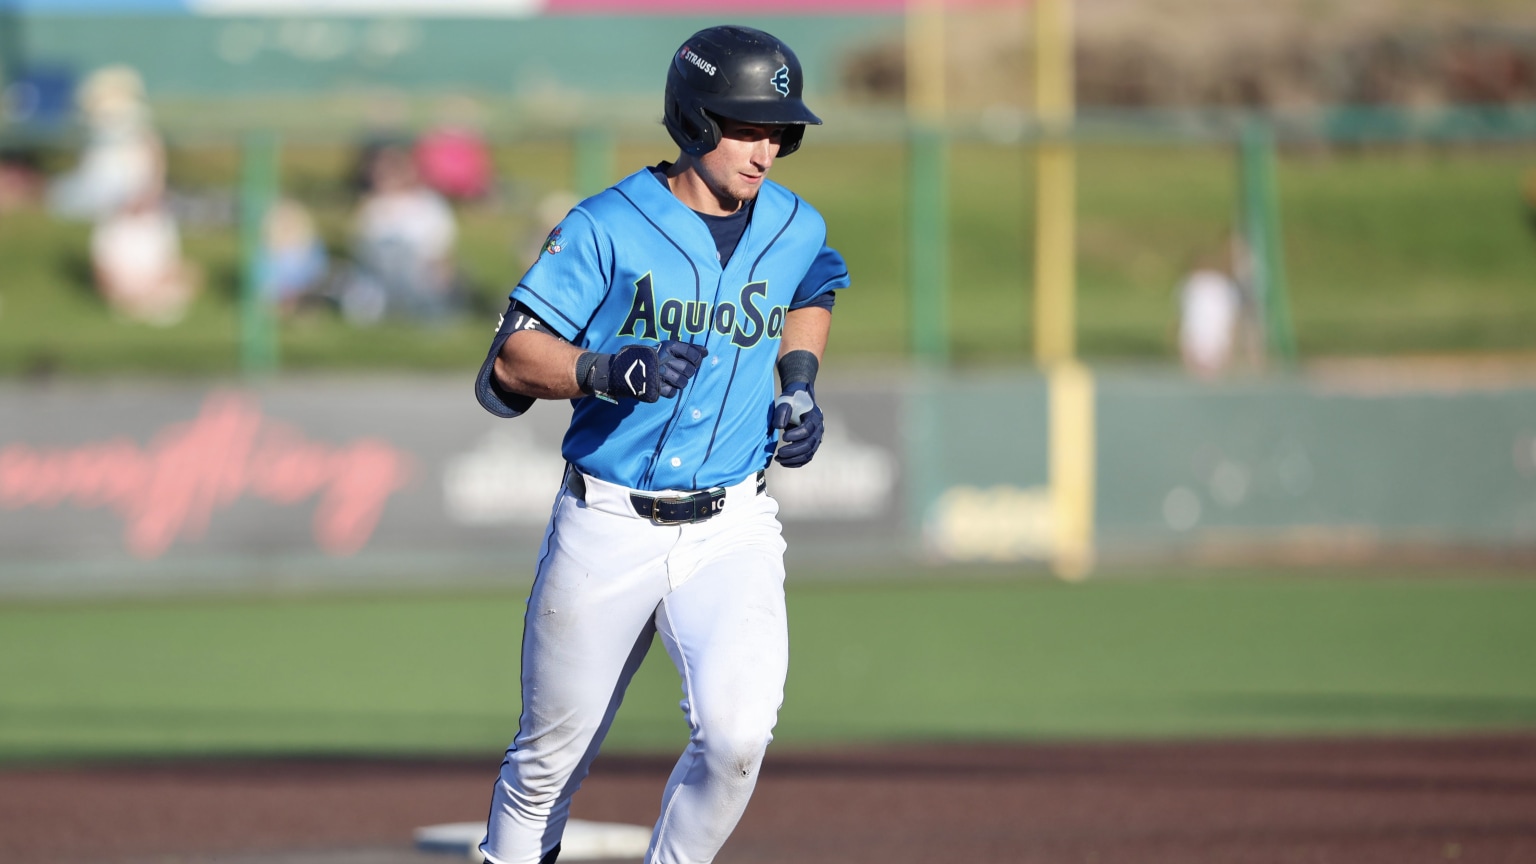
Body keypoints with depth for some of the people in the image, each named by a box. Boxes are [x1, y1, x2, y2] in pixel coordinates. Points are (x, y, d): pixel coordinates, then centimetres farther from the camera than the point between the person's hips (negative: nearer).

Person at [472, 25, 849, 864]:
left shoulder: (796, 229, 4)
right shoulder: (609, 226, -9)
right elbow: (512, 361, -10)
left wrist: (799, 382, 11)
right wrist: (613, 371, -27)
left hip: (729, 533, 2)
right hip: (605, 531, -2)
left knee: (735, 734, -21)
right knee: (550, 758, 10)